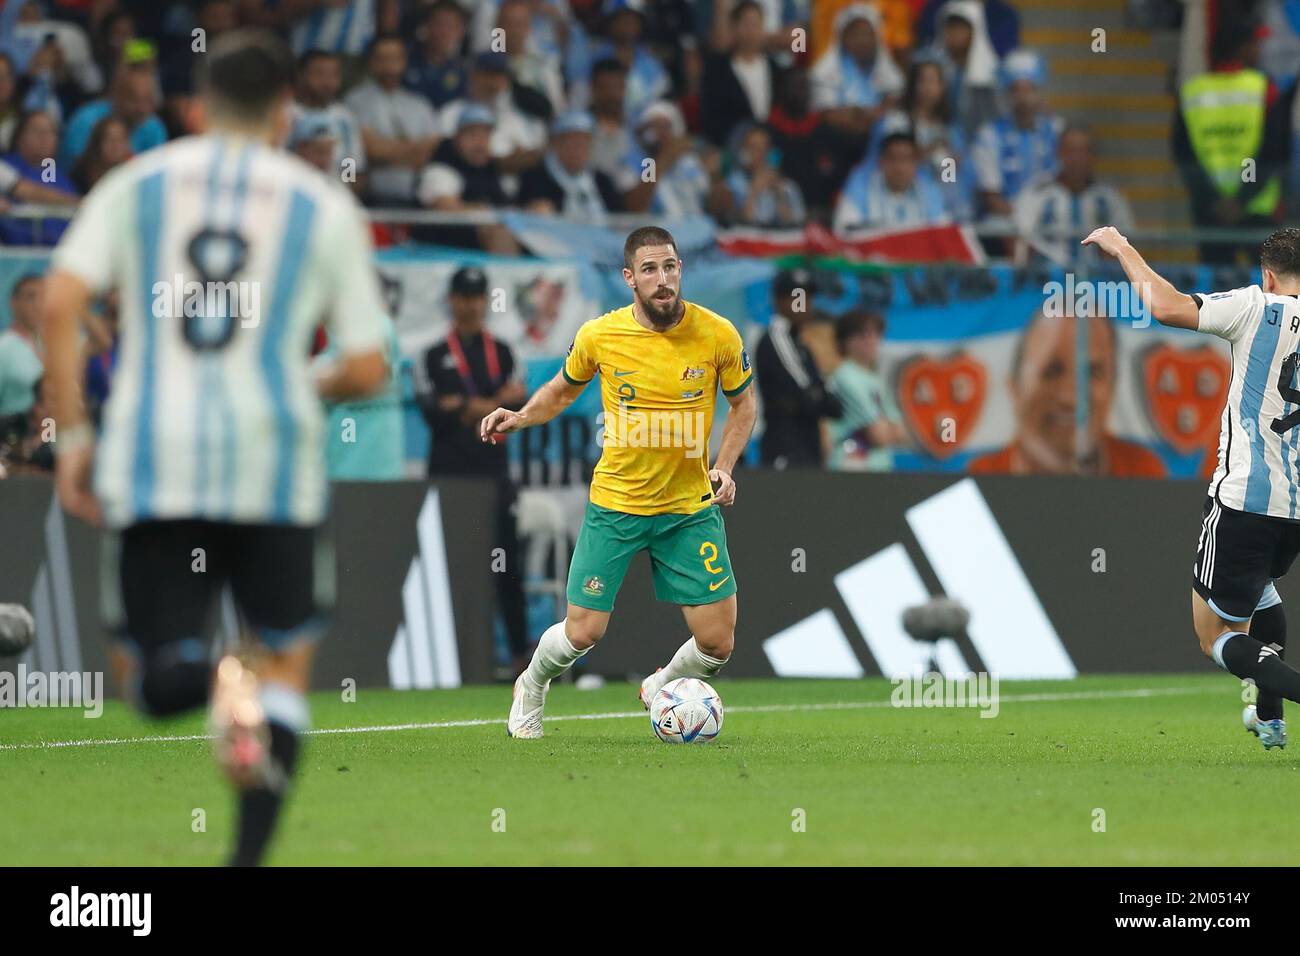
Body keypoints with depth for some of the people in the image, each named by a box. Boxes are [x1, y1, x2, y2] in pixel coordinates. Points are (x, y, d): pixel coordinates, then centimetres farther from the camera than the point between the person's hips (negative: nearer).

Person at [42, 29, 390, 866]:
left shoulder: (134, 185, 10)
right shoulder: (326, 206, 8)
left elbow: (61, 302, -4)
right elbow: (367, 370, 5)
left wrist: (73, 436, 1)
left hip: (151, 459, 1)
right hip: (274, 454, 0)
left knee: (150, 681, 7)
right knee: (289, 657, 16)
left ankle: (205, 676, -31)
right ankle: (250, 852, -3)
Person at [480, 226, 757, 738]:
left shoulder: (718, 335, -10)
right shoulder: (598, 336, -10)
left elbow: (742, 404, 7)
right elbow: (563, 389, 11)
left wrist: (724, 465, -7)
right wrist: (520, 417, -8)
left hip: (691, 508, 1)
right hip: (615, 503, -1)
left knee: (717, 643, -2)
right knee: (582, 633, -3)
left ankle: (660, 689, 32)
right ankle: (531, 688, 32)